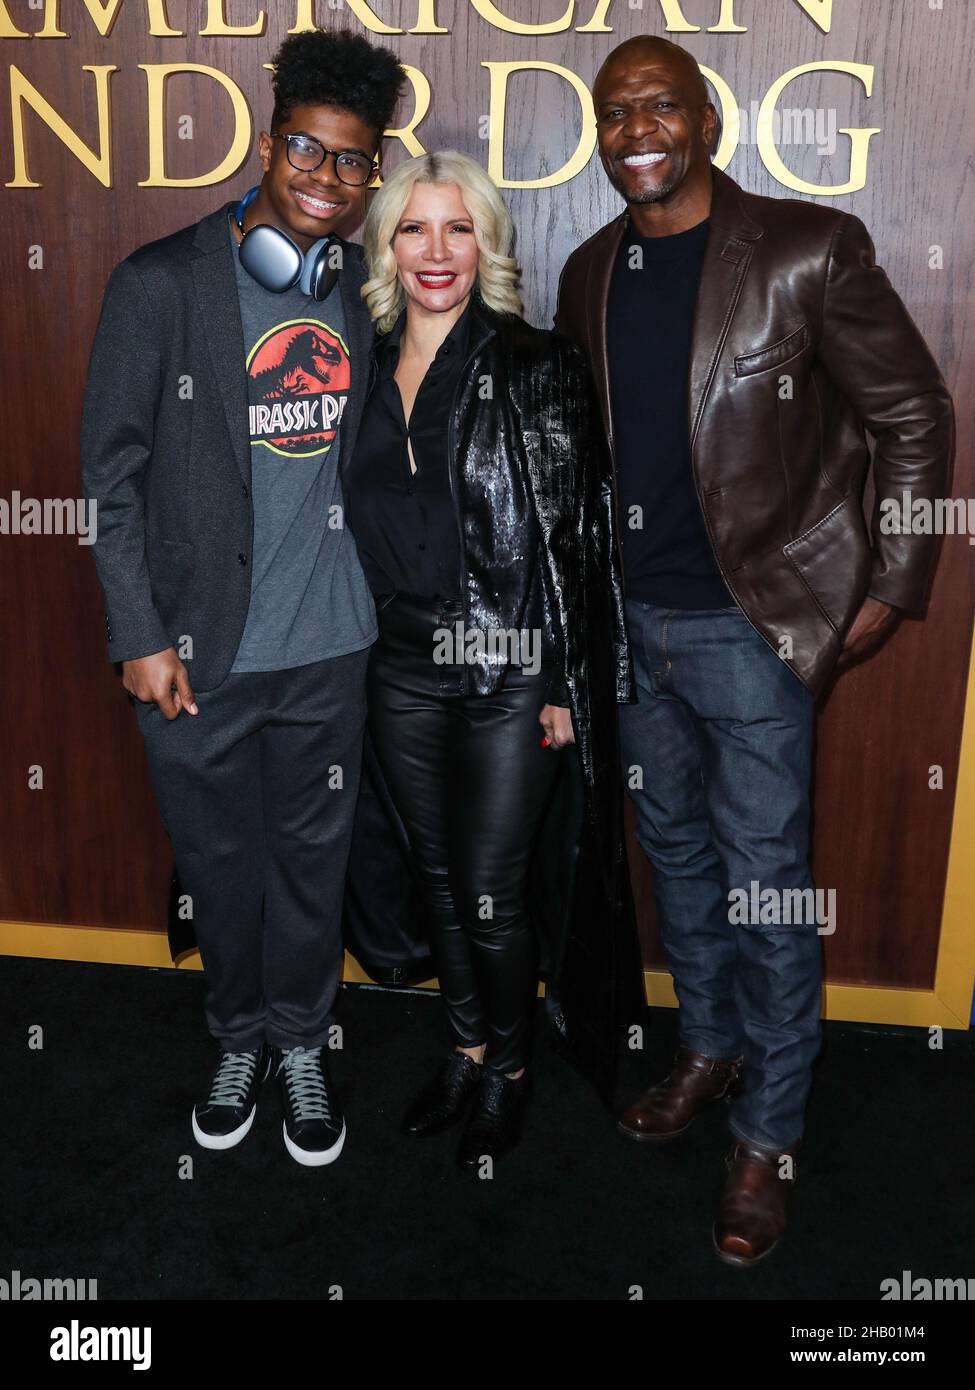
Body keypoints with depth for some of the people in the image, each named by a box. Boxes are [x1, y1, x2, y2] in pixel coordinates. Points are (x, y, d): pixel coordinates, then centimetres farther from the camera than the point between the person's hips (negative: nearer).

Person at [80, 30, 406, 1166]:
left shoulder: (366, 292, 5)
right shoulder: (162, 283, -7)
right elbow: (113, 468, -6)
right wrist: (140, 635, -10)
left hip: (327, 646, 3)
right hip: (198, 649, -2)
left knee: (313, 859, 14)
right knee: (219, 862, 13)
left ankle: (300, 1044, 36)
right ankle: (239, 1042, 37)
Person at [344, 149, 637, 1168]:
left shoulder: (535, 366, -7)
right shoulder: (368, 367, 7)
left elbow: (572, 533, -9)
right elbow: (358, 521, 13)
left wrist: (563, 685, -11)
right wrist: (355, 646, 10)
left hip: (507, 672, -5)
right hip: (401, 666, 5)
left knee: (489, 893, 2)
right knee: (439, 877, 17)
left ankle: (507, 1069, 27)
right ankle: (465, 1048, 37)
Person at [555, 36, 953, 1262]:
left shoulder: (806, 251, -10)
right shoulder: (591, 273, 6)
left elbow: (913, 418, -5)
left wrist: (889, 586, -6)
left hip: (750, 622, -5)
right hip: (631, 619, 6)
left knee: (764, 885, 3)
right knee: (676, 854, 18)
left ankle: (767, 1138, 21)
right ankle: (709, 1048, 40)